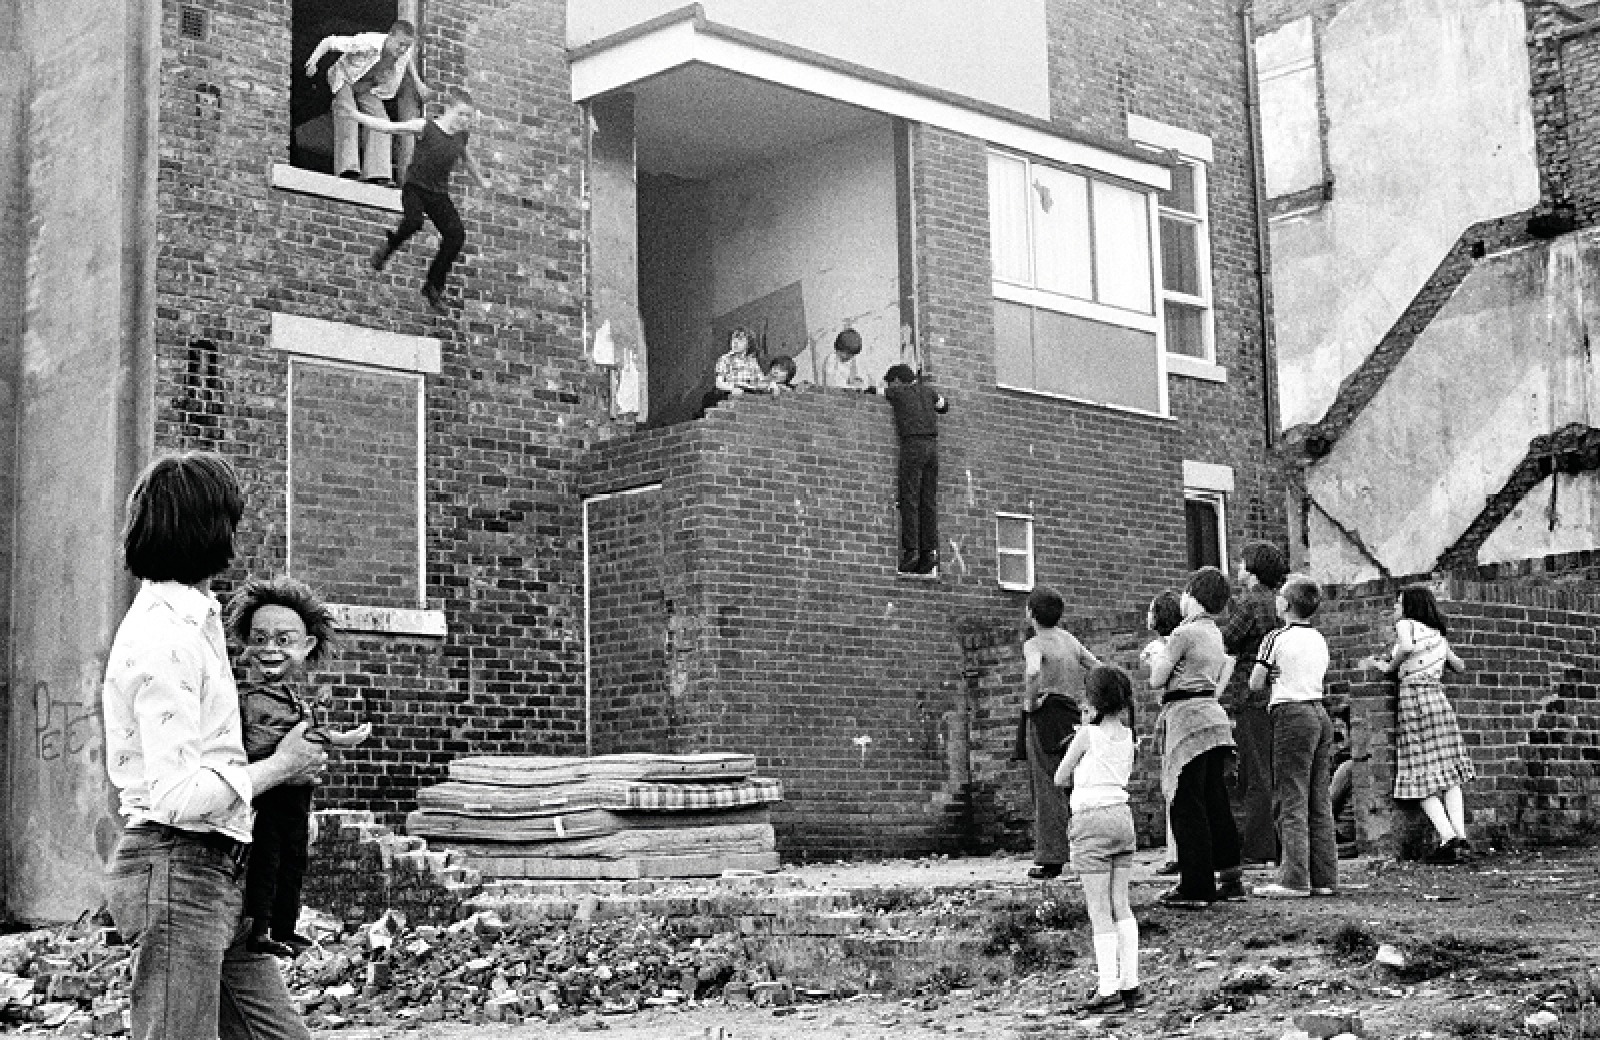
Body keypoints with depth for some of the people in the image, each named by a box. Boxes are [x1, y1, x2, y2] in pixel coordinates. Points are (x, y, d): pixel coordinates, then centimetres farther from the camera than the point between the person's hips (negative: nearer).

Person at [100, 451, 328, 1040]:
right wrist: (278, 766, -8)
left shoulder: (188, 621, 16)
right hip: (176, 866, -10)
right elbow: (179, 798, -23)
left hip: (219, 877, 10)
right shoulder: (166, 639, -17)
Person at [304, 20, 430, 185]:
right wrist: (313, 62, -39)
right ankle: (347, 167, -35)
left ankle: (377, 173, -18)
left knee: (380, 120, -14)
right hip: (345, 78, -5)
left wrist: (418, 83, 5)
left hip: (368, 87, 5)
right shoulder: (367, 43, -37)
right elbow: (329, 42, -30)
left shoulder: (406, 50, -20)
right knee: (347, 113, -28)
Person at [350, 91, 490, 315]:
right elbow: (389, 126, -9)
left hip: (439, 194, 5)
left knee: (456, 234, -12)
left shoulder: (461, 136, 8)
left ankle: (434, 287, -2)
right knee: (413, 222, -33)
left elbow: (467, 159, 29)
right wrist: (356, 115, -17)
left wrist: (481, 181, 44)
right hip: (415, 187, -5)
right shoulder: (425, 127, -7)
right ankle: (388, 245, 2)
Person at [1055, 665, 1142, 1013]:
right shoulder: (1127, 736, 6)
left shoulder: (1087, 734, -10)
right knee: (1120, 906, 11)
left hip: (1092, 819, -6)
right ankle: (1130, 984, 11)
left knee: (1099, 912, -4)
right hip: (1123, 815, 6)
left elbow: (1059, 779, 0)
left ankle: (1108, 990, -5)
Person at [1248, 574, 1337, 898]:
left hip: (1292, 715, -7)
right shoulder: (1319, 640, 14)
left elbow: (1255, 684, -6)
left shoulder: (1277, 638, -7)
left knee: (1291, 801, -6)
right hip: (1321, 712, 7)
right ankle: (1324, 877, 10)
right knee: (1320, 802, 9)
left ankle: (1295, 880, -8)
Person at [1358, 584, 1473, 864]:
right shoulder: (1438, 633, 18)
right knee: (1448, 770, 9)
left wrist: (1388, 666, -5)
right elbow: (1460, 667, 28)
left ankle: (1447, 836, -15)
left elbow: (1406, 648, -21)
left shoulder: (1405, 624, 1)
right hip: (1438, 697, 5)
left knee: (1421, 777, -3)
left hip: (1412, 696, -5)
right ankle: (1460, 834, -3)